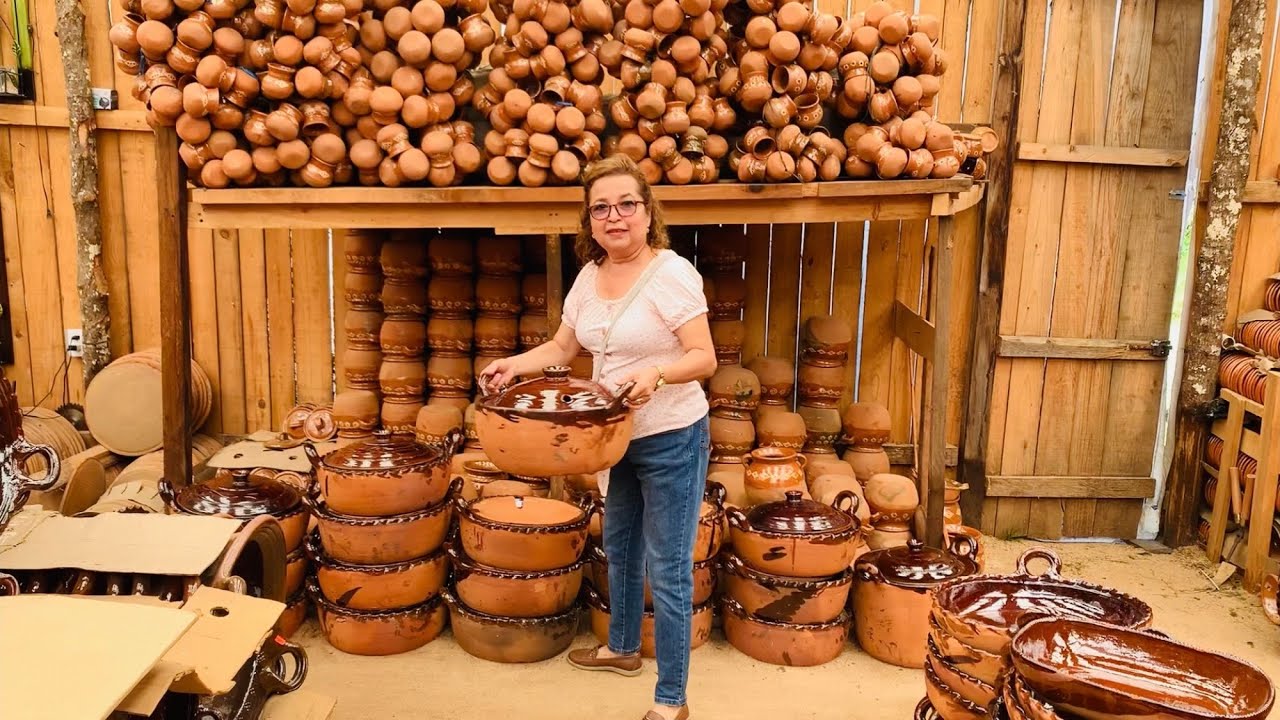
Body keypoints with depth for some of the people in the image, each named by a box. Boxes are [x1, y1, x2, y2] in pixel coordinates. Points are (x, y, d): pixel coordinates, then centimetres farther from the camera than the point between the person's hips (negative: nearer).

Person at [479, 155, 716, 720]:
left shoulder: (672, 274, -19)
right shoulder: (590, 276, 3)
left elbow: (705, 359, -21)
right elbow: (564, 346, 12)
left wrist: (657, 372, -38)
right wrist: (513, 365, -3)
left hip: (671, 440, -8)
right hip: (616, 437, 8)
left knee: (667, 569, 0)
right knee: (618, 547, 24)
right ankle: (622, 648, 46)